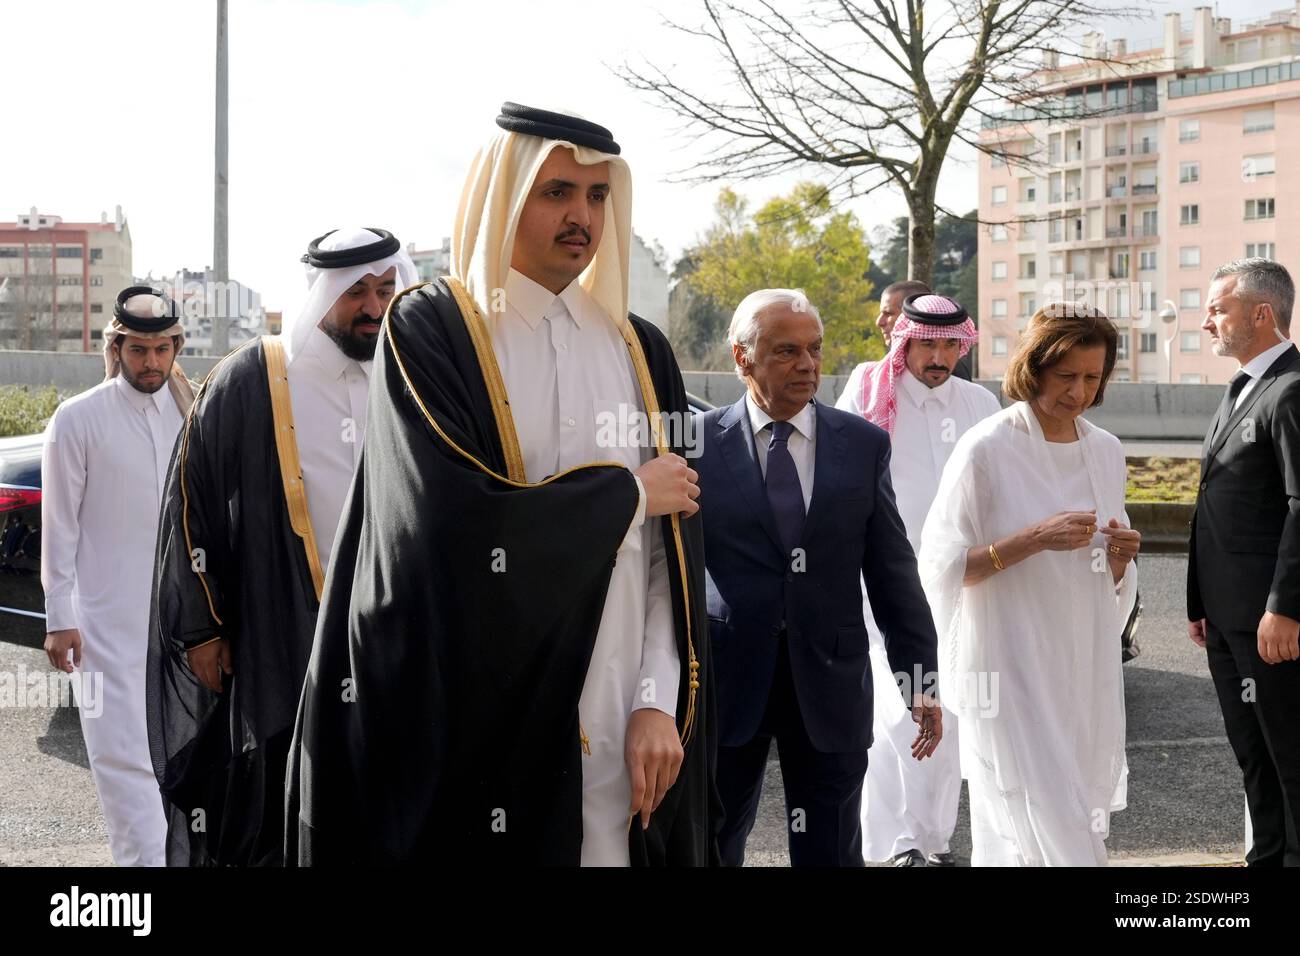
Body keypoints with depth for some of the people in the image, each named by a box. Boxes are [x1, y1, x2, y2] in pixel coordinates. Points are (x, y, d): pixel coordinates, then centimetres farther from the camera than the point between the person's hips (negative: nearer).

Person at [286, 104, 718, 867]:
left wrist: (661, 704, -7)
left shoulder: (641, 352, 9)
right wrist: (628, 494, -6)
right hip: (476, 723, -4)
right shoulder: (429, 331, -4)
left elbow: (673, 555, 5)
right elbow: (457, 523, -18)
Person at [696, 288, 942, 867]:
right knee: (710, 847, 12)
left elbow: (893, 570, 5)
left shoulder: (864, 445, 4)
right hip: (725, 679, -1)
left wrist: (920, 679, 3)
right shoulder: (700, 444, -2)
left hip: (830, 682, 1)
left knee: (831, 852, 8)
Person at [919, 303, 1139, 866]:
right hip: (1011, 672, -6)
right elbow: (942, 567, -11)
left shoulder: (1105, 451, 9)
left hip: (1085, 672, 6)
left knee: (1012, 842, 11)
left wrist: (1118, 555, -5)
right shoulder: (986, 449, -9)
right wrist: (1036, 538, -21)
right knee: (1057, 841, -9)